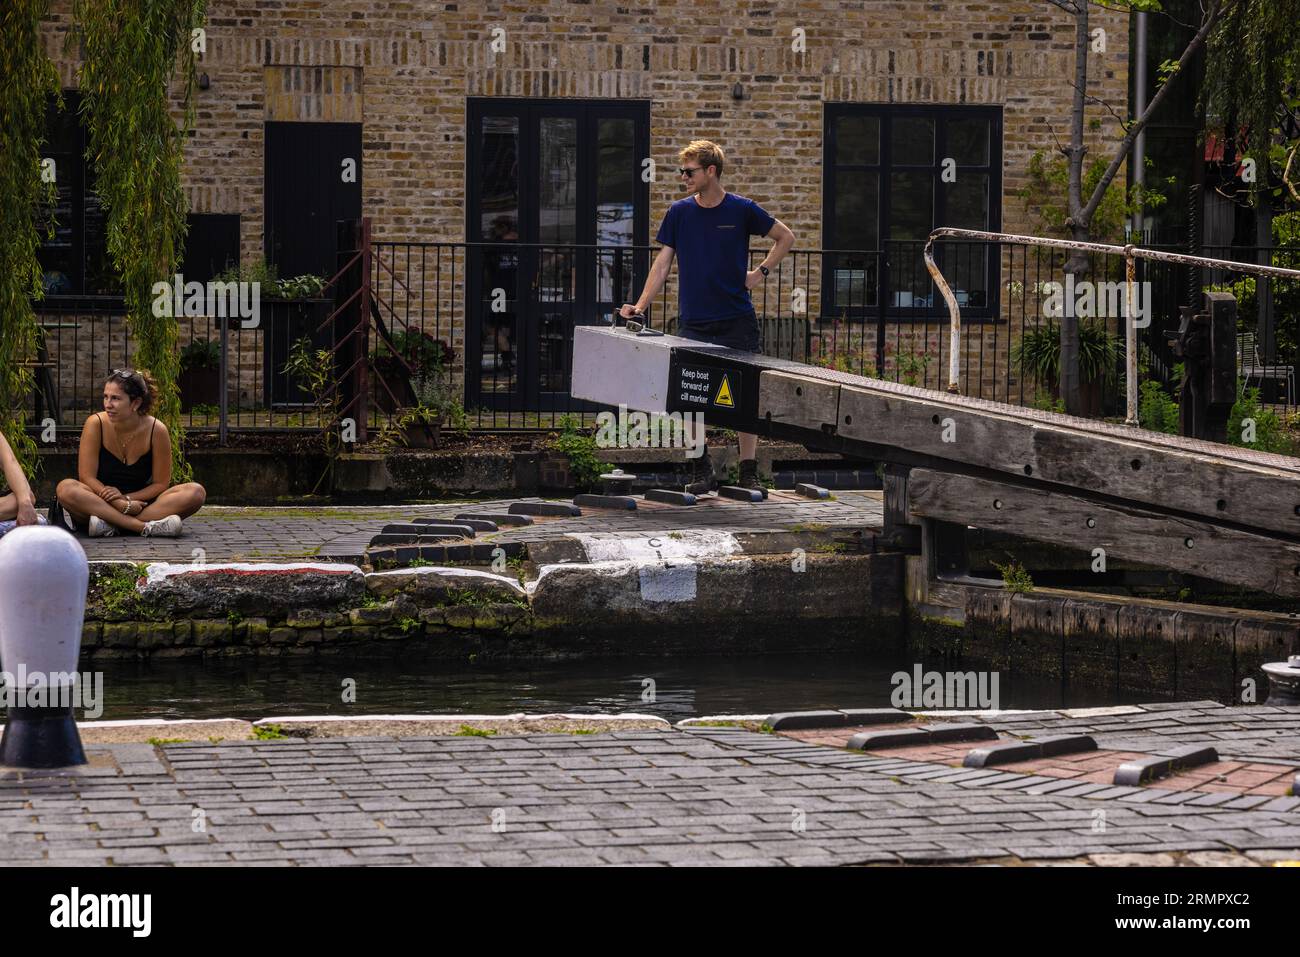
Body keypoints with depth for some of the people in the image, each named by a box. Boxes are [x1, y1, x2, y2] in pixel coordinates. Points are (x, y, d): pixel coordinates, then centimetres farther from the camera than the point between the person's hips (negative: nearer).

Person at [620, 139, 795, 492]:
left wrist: (762, 271, 0)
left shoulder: (742, 210, -3)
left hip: (737, 321, -2)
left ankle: (748, 471, 6)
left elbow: (786, 237, 10)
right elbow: (663, 262, 2)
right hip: (693, 324, 2)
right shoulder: (679, 213, 2)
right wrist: (640, 306, -8)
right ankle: (701, 468, 13)